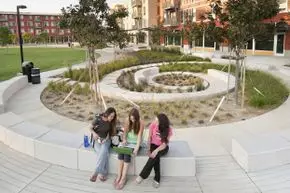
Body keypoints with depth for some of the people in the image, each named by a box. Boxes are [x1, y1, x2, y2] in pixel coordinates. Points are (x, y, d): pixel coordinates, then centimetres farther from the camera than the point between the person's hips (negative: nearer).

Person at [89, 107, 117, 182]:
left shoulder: (111, 122, -1)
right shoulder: (98, 120, -11)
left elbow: (110, 132, 8)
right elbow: (90, 128, 1)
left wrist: (106, 139, -10)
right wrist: (94, 133, -19)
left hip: (106, 140, 2)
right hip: (97, 140, -2)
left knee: (104, 151, -32)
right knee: (104, 153, -32)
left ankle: (96, 173, -25)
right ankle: (103, 173, -25)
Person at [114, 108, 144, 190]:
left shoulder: (141, 123, -14)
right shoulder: (127, 121, -2)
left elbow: (139, 136, -20)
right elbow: (125, 132, 7)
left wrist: (137, 148, -30)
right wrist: (124, 139, -13)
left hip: (135, 143, -3)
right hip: (127, 141, 4)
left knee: (127, 153, -30)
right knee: (121, 152, -26)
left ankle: (123, 178, -24)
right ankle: (119, 176, -21)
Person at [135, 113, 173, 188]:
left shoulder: (168, 130, -19)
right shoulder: (153, 125, -14)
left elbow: (165, 144, -22)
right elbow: (149, 138, -6)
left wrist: (156, 151, -37)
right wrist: (149, 149, -17)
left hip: (163, 147, -1)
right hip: (154, 145, 1)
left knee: (155, 155, -34)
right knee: (155, 157, -33)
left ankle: (142, 176, -28)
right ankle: (157, 179, -21)